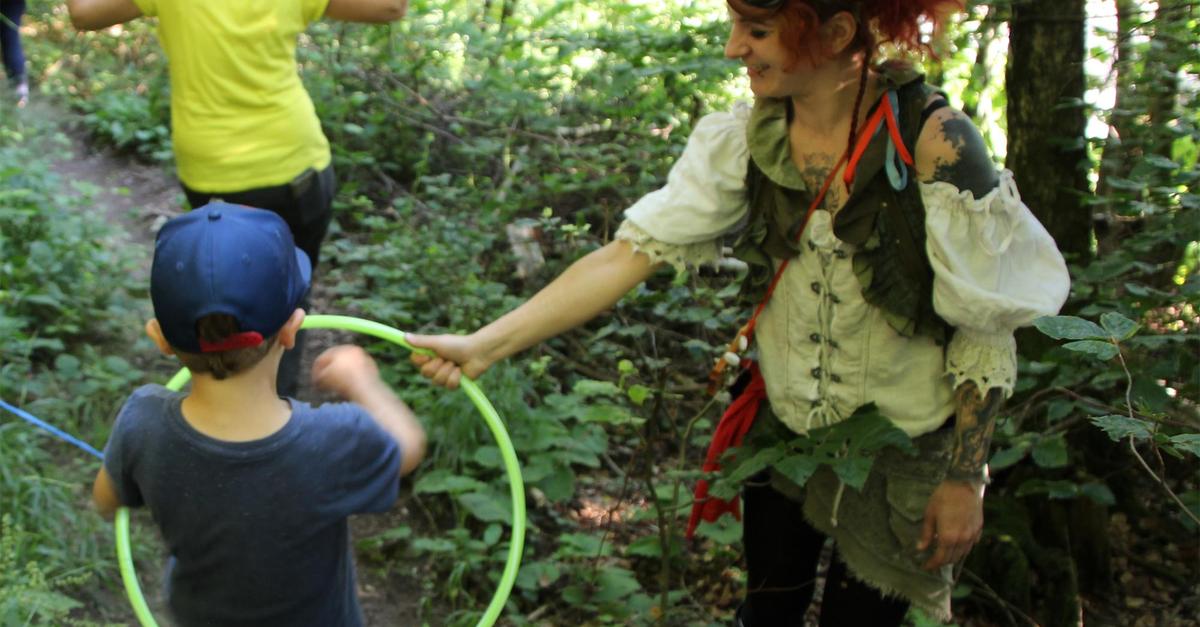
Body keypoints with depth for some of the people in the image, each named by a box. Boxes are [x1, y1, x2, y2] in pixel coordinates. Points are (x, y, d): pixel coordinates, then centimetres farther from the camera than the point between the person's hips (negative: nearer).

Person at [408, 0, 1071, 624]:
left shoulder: (932, 141, -24)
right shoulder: (744, 139, -11)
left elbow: (989, 326, -17)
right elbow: (631, 252, -15)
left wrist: (963, 479, -13)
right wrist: (485, 344, -23)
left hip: (903, 449, -4)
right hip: (784, 427, 4)